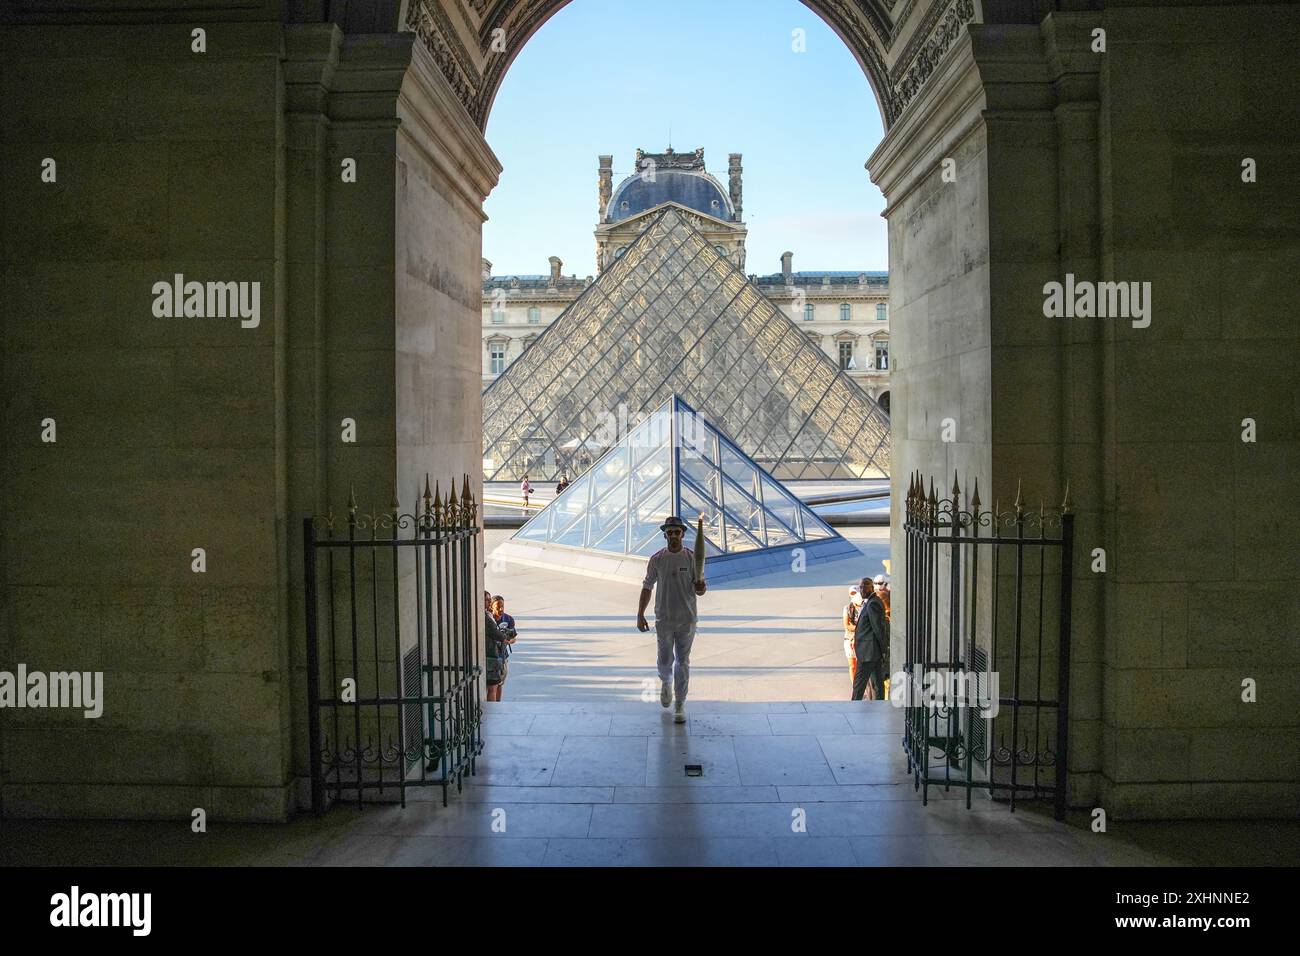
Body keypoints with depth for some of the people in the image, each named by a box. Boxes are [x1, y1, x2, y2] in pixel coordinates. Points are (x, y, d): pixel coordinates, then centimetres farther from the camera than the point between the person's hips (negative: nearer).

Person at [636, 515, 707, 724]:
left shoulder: (692, 557, -4)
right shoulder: (657, 559, -3)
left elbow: (699, 590, -2)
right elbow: (647, 587, 4)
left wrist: (700, 588, -27)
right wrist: (640, 615, 1)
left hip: (687, 620, 0)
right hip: (664, 619, 0)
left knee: (683, 662, 5)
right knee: (665, 661, 7)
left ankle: (680, 705, 14)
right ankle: (666, 683, 42)